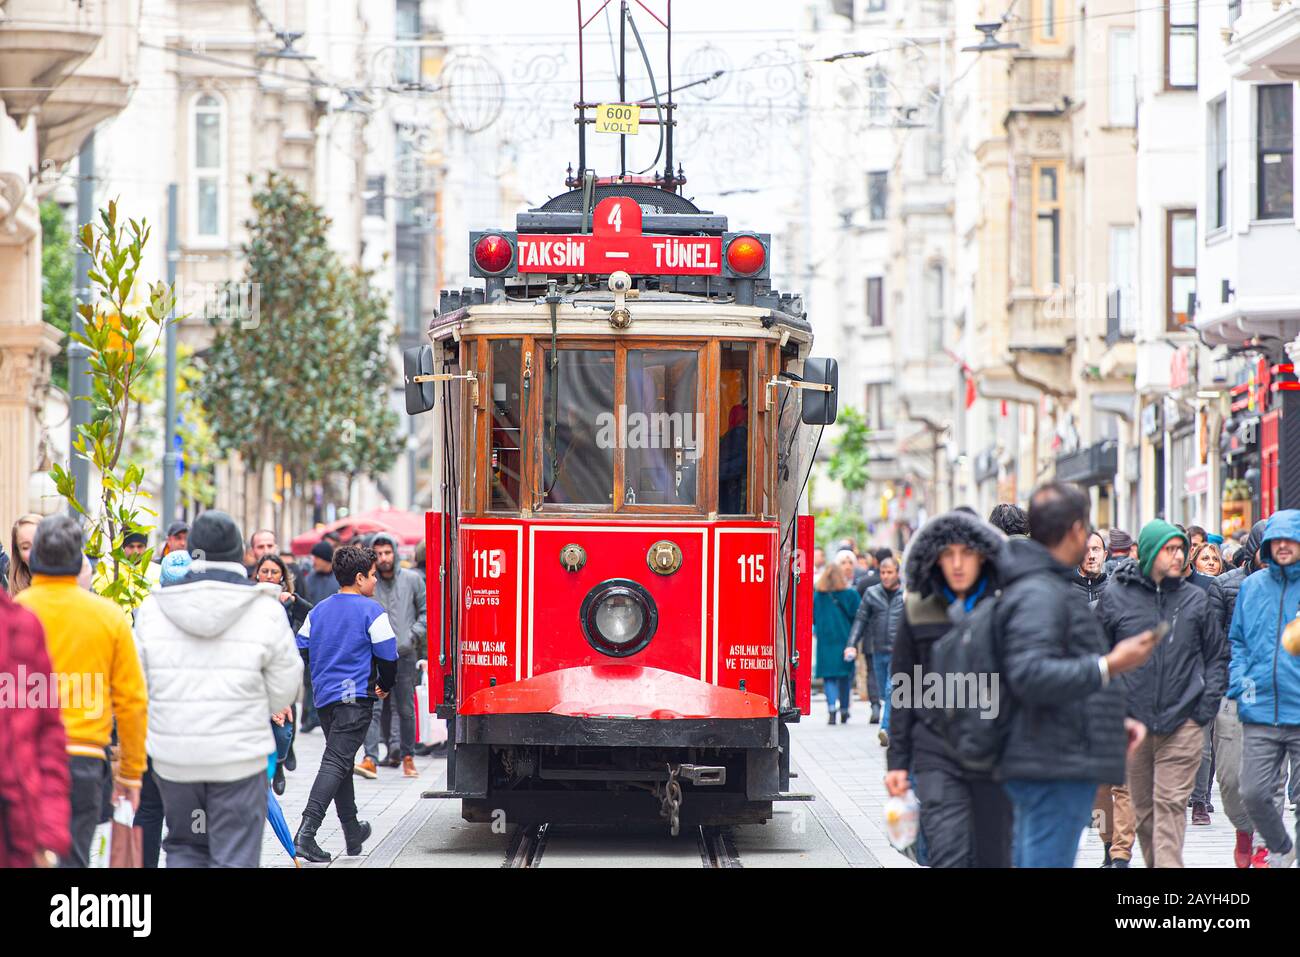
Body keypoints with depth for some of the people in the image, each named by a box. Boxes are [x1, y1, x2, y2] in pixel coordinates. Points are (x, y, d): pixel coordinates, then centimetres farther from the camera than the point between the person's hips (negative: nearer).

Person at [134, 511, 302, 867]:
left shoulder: (153, 608, 0)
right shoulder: (265, 611, -6)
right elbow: (283, 692, 0)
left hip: (173, 757, 2)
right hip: (239, 757, -2)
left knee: (184, 848, 19)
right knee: (235, 856, 3)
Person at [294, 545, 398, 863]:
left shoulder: (319, 610, 11)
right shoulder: (371, 611, -8)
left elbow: (300, 649, 13)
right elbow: (388, 655, -8)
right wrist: (385, 686, 10)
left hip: (324, 696, 7)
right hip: (355, 697, -7)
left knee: (340, 763, 18)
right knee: (336, 763, -12)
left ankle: (353, 833, 28)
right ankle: (306, 831, -25)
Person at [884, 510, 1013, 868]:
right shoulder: (919, 610, 6)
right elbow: (903, 689, 11)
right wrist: (897, 760, 8)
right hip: (937, 754, 0)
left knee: (993, 857, 3)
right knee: (948, 856, -12)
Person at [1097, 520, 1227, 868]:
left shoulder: (1195, 599, 5)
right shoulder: (1115, 596, 2)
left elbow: (1217, 655, 13)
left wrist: (1207, 703, 2)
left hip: (1183, 723, -1)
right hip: (1133, 722, 1)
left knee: (1171, 803, -9)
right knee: (1143, 807, 8)